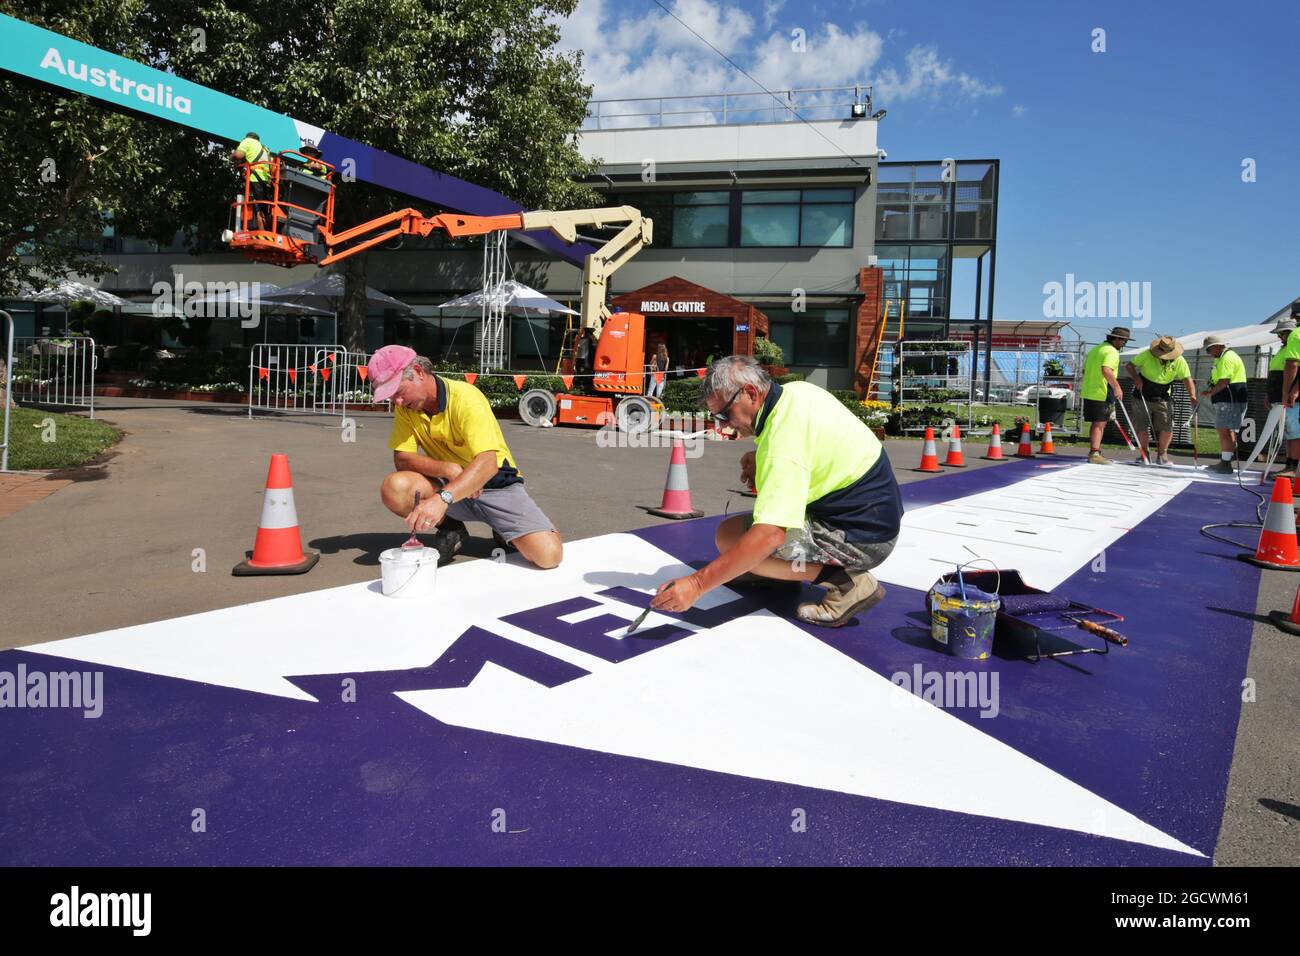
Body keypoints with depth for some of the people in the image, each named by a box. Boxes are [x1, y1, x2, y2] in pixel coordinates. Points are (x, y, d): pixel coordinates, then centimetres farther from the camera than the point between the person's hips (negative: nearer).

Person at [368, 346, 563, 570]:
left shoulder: (465, 397, -23)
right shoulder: (405, 407, -4)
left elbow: (488, 463, -35)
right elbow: (402, 459, -8)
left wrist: (442, 498, -49)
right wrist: (449, 469, -27)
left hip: (495, 484, -4)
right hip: (449, 484, 4)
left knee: (548, 555, -25)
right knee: (394, 487, -27)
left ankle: (503, 531, 9)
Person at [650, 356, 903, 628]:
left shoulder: (781, 442, -28)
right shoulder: (797, 390, 0)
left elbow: (769, 536, -34)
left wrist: (696, 584, -33)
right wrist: (761, 462, 5)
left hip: (861, 538, -10)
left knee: (728, 536, -15)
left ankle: (845, 580, -14)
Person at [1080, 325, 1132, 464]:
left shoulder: (1094, 349, 17)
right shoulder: (1112, 352, -12)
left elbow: (1085, 370, 23)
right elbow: (1106, 370, -28)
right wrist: (1117, 387, -27)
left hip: (1088, 392, 9)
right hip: (1102, 394, -9)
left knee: (1095, 424, 15)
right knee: (1100, 424, -6)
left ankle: (1094, 452, 21)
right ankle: (1094, 454, -8)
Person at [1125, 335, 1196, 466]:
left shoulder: (1179, 361, -8)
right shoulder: (1147, 355, -13)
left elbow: (1187, 379, -10)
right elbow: (1130, 366, -4)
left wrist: (1192, 396, -23)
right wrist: (1136, 378, -22)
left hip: (1162, 399, 1)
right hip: (1142, 397, -1)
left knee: (1167, 428, -5)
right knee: (1140, 427, 0)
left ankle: (1161, 455, 12)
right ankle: (1145, 455, 16)